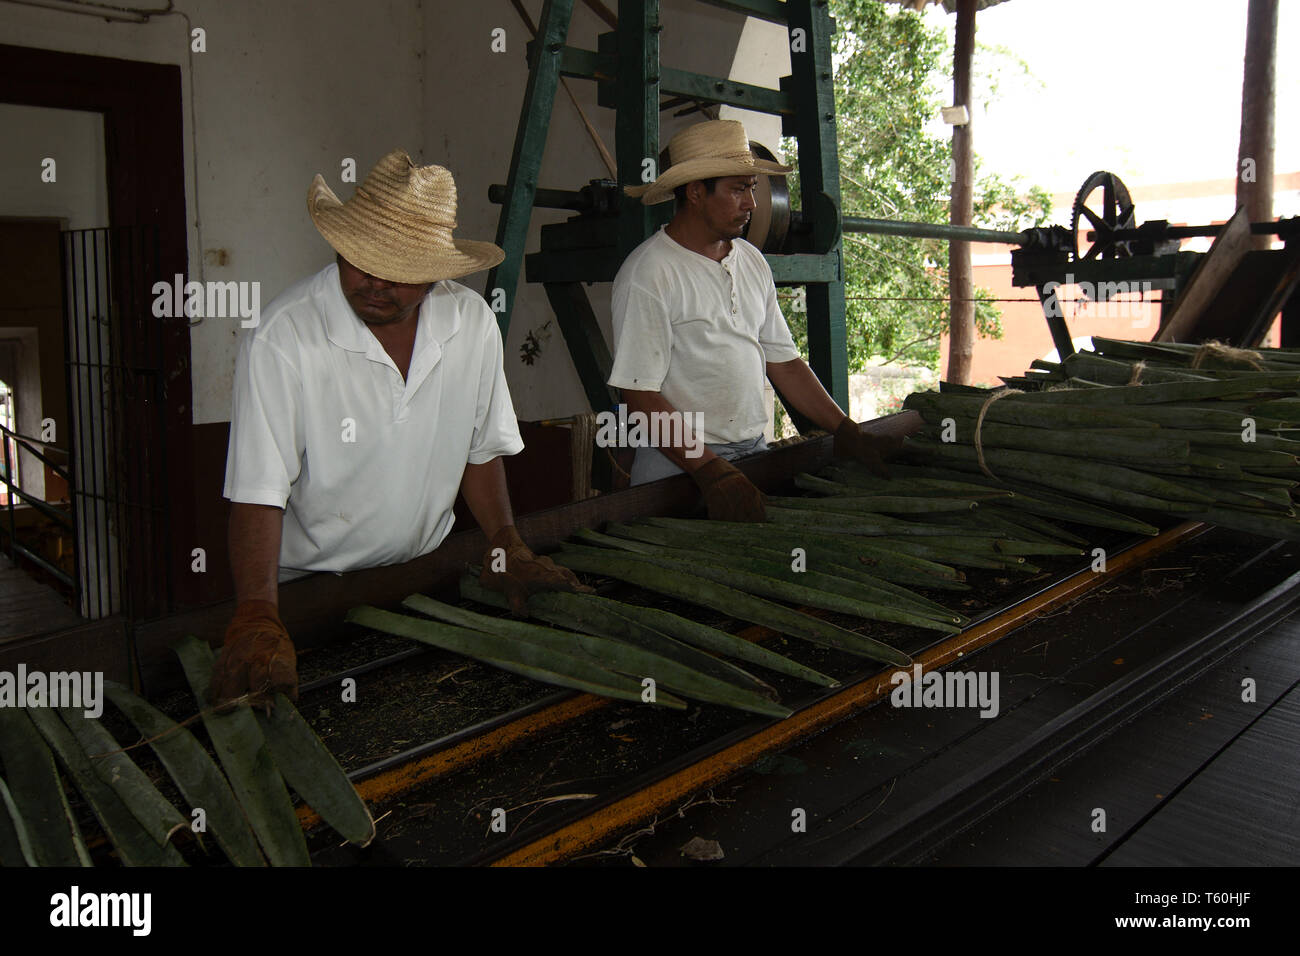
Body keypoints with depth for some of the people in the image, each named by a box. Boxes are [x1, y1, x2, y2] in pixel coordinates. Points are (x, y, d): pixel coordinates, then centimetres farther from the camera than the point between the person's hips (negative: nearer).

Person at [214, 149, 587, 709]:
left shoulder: (472, 321, -5)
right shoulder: (282, 339, -19)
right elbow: (259, 491, -22)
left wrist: (507, 548, -3)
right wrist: (257, 618, -33)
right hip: (309, 588, -3)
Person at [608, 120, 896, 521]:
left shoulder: (752, 262, 12)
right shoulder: (647, 273, -10)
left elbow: (784, 363, 16)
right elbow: (642, 399, -14)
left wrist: (846, 432, 6)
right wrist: (711, 471, -23)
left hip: (754, 453, 6)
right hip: (678, 462, -6)